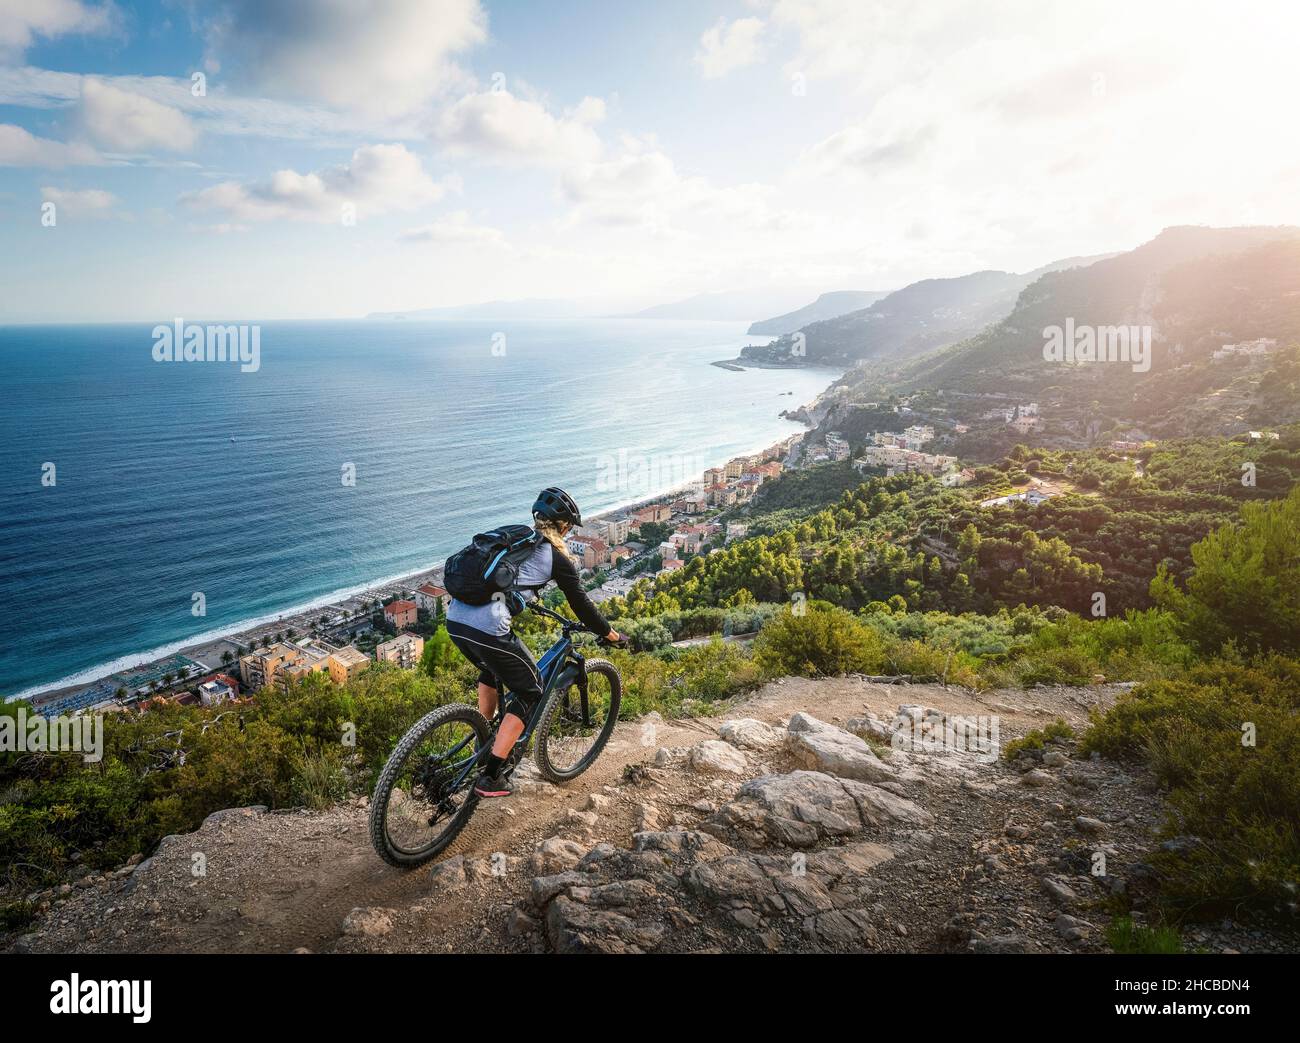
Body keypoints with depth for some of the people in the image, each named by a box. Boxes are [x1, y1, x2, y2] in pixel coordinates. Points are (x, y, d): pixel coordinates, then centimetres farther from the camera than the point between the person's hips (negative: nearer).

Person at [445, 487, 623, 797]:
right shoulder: (556, 556, 5)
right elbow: (581, 604, 11)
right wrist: (611, 634, 25)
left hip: (455, 620, 8)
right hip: (487, 629, -8)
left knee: (492, 669, 36)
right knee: (530, 691, 12)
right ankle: (490, 777, 10)